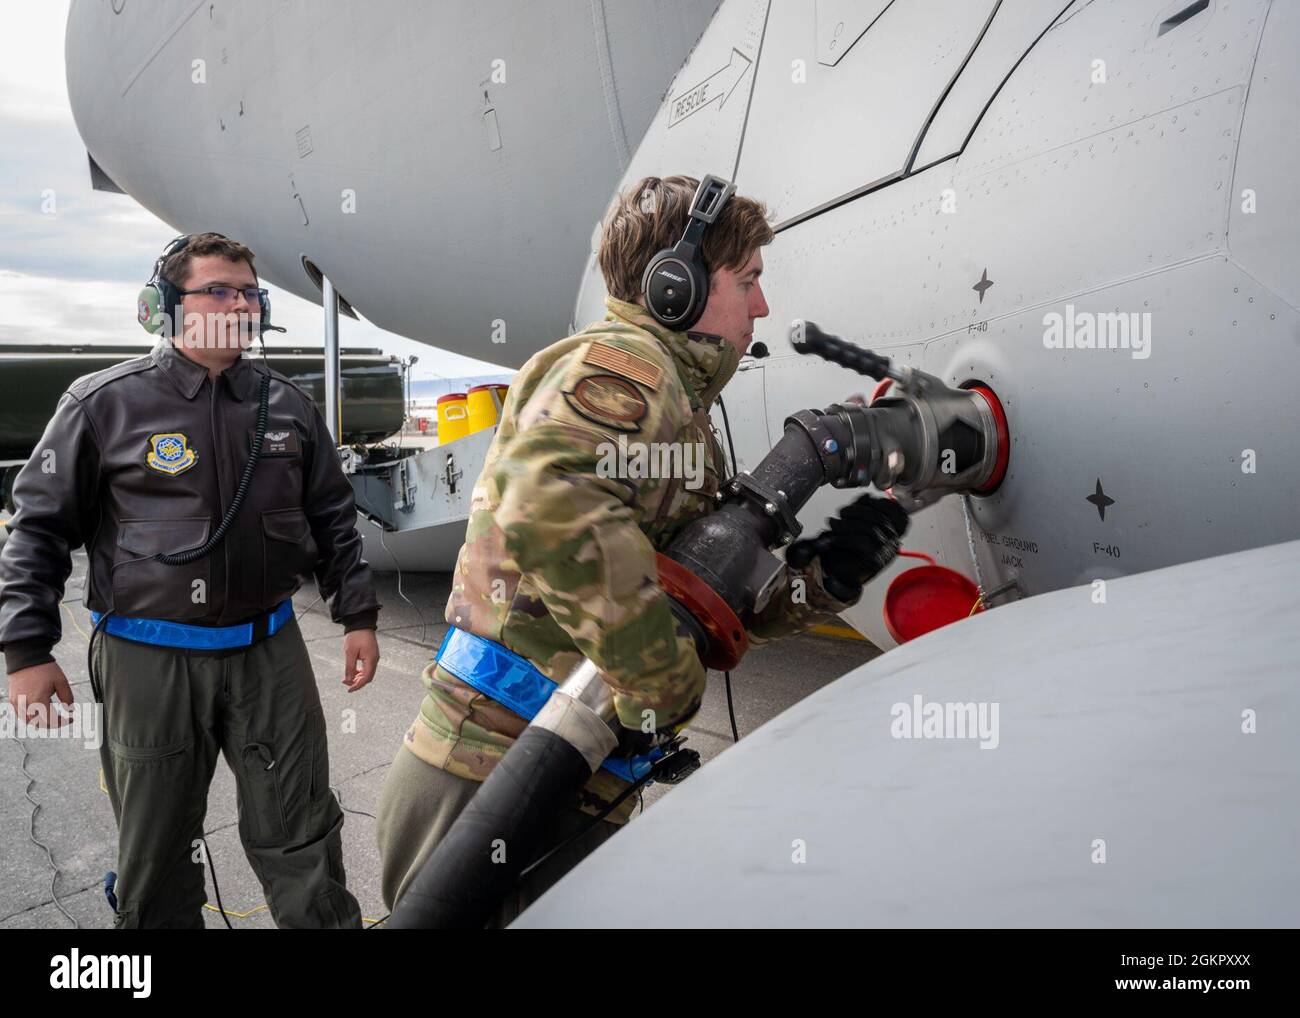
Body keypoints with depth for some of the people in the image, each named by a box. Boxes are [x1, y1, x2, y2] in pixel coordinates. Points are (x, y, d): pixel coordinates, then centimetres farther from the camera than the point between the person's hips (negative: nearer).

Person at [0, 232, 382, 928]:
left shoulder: (288, 406, 6)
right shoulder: (105, 402, -5)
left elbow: (332, 519, 14)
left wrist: (357, 615, 10)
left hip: (269, 651, 3)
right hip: (150, 658, -2)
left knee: (303, 842, 9)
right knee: (157, 853, 12)